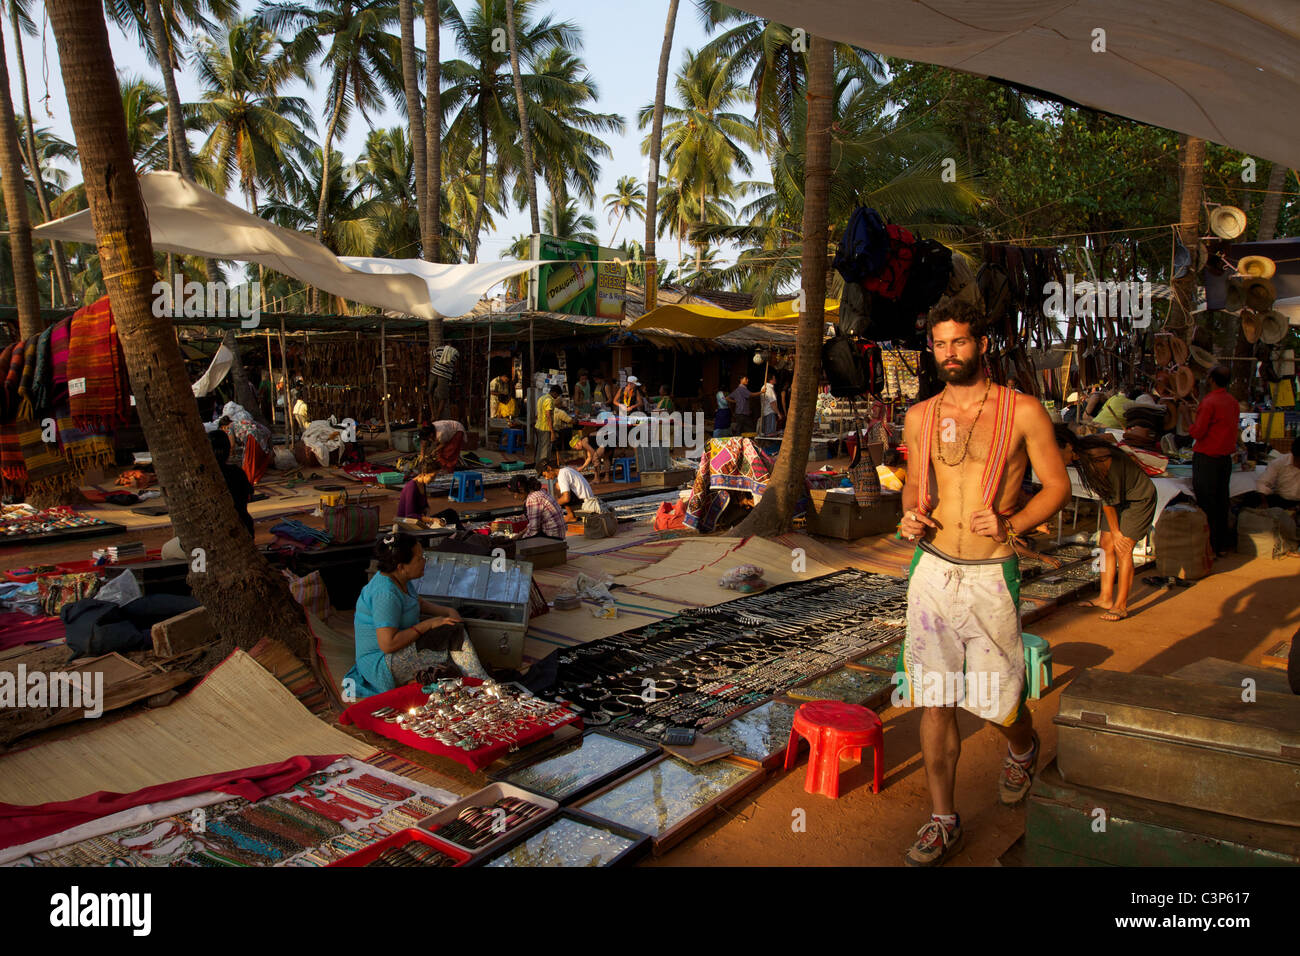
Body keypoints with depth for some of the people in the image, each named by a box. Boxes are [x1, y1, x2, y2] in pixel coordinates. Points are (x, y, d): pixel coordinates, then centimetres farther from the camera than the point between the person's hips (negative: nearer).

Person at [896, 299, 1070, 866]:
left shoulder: (1023, 411, -3)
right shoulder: (919, 417, 8)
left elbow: (1057, 484, 1)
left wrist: (1011, 525, -15)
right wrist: (910, 517, -1)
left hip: (990, 576, -3)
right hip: (932, 571, 3)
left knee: (994, 701, 7)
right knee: (934, 700, 4)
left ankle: (1022, 749, 44)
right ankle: (943, 822, 18)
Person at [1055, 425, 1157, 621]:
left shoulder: (1098, 458, -32)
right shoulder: (1080, 456, -6)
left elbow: (1107, 499, -22)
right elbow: (1103, 495, 4)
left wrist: (1115, 532, -12)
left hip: (1139, 498, -8)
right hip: (1119, 499, 8)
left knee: (1122, 549, -12)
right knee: (1106, 545, 4)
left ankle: (1121, 606, -7)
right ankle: (1105, 598, 9)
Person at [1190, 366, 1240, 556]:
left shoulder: (1209, 402, -17)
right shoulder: (1232, 401, 8)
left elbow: (1198, 432, -17)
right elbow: (1233, 429, 18)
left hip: (1207, 457, -8)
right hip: (1226, 456, 8)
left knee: (1205, 503, -2)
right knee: (1221, 501, 13)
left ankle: (1210, 547, 0)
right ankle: (1222, 544, 19)